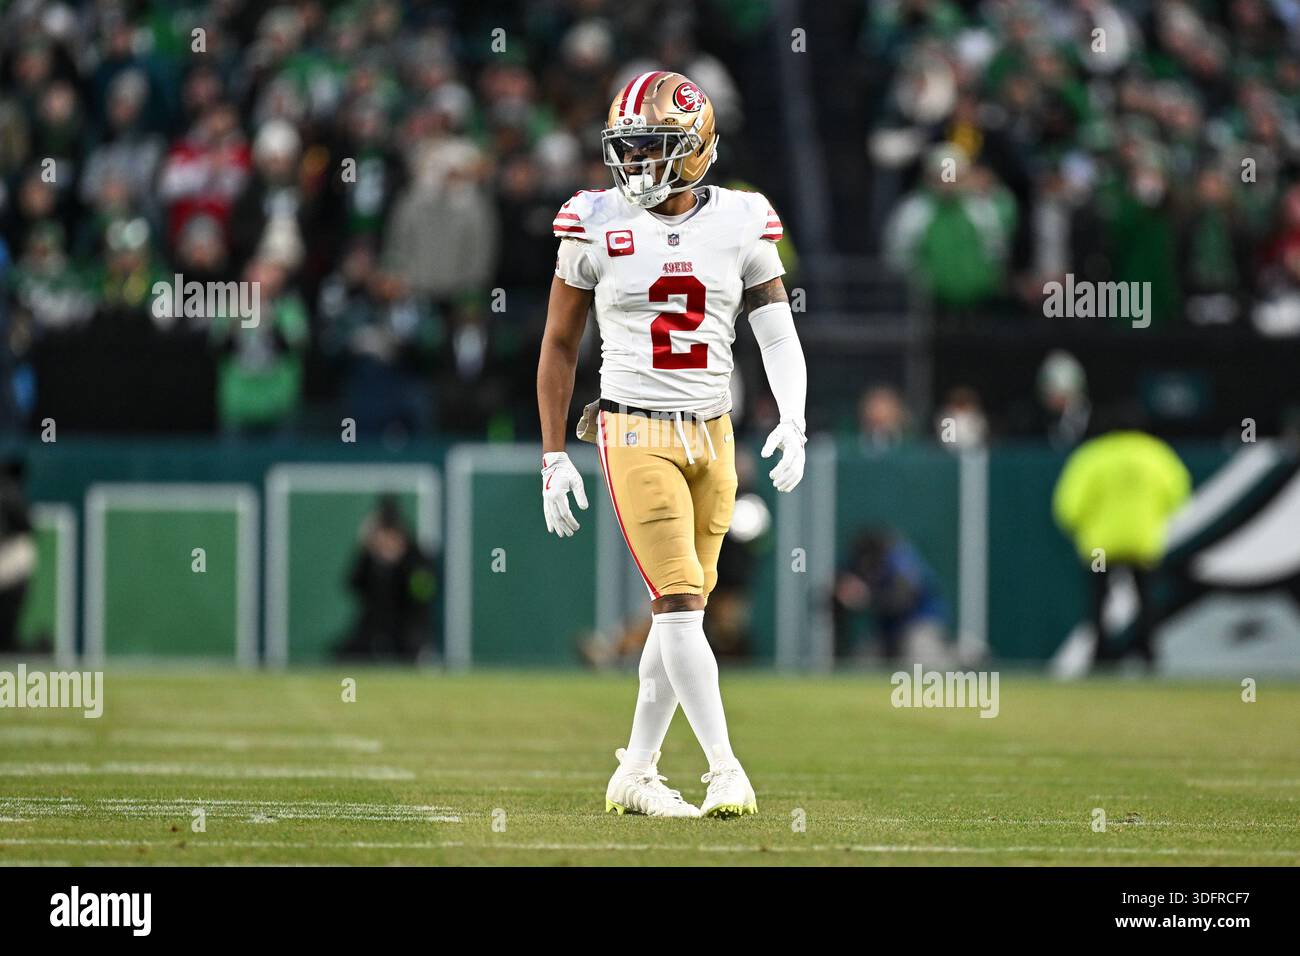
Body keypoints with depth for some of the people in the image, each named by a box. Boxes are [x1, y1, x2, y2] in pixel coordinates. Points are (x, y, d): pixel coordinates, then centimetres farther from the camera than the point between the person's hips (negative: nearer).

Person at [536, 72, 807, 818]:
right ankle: (726, 772, -12)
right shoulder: (598, 226, -2)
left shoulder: (741, 225, 2)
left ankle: (636, 776, 18)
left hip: (713, 434, 3)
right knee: (680, 602, -13)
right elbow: (560, 344, 6)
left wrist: (793, 425, -15)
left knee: (682, 612, 7)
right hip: (637, 433, -3)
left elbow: (779, 337, 2)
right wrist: (553, 455, 4)